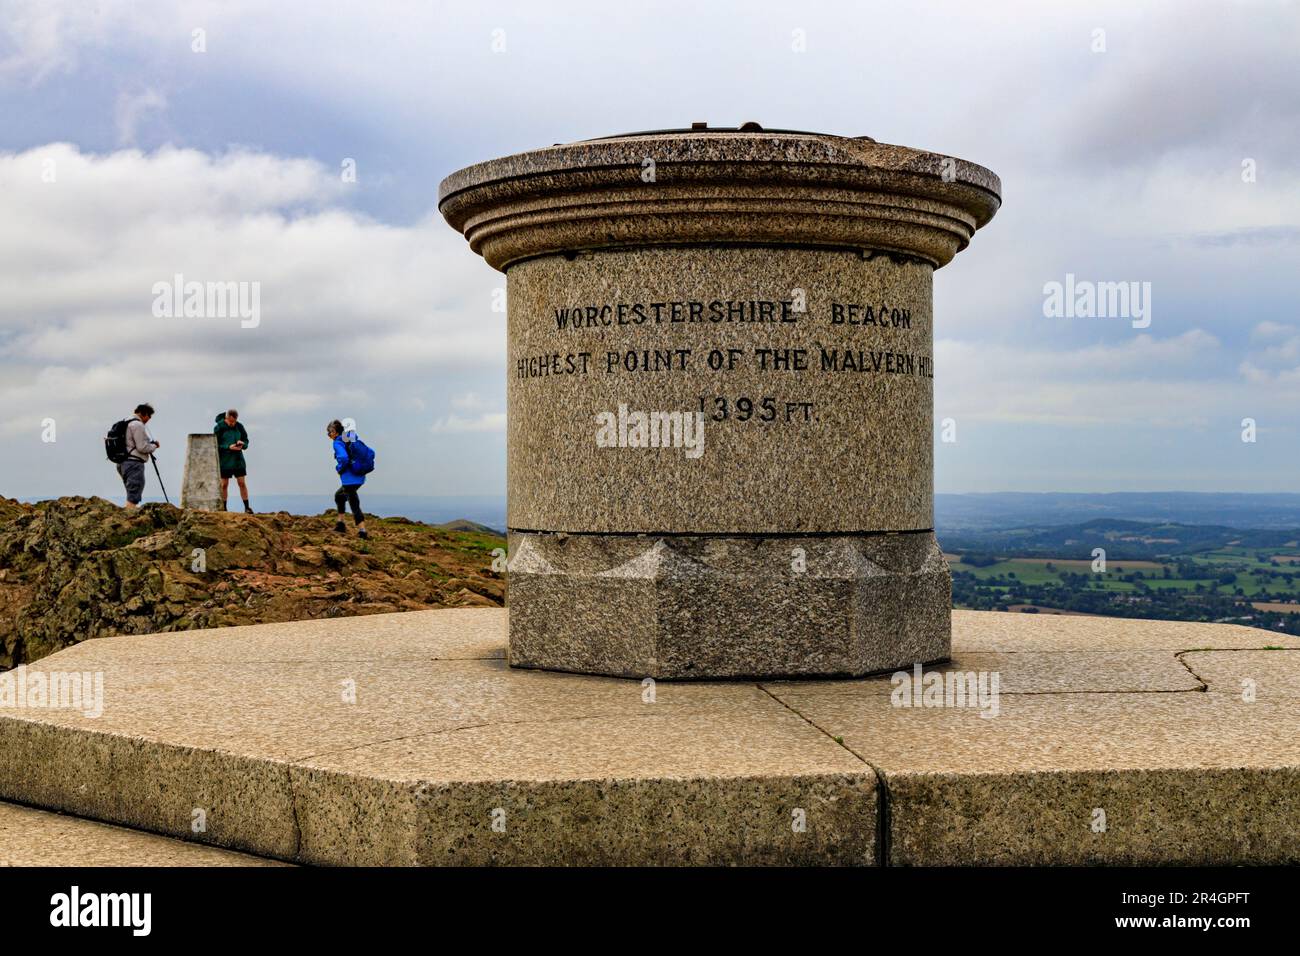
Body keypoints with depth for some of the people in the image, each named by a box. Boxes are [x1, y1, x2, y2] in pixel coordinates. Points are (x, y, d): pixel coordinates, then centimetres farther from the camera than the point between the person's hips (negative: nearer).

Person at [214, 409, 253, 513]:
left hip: (237, 458, 3)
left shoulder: (239, 426, 1)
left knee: (242, 483, 0)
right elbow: (216, 446, -10)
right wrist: (229, 447, -24)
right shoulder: (219, 428, -9)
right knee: (224, 484, 1)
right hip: (225, 460, -3)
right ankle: (223, 509, 10)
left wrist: (242, 444, -17)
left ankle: (247, 508, 3)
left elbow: (246, 441, 7)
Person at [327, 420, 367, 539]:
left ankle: (362, 530, -9)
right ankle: (340, 523, 29)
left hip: (349, 478, -9)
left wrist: (339, 468, -11)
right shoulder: (353, 440, 11)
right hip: (359, 477, 9)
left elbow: (344, 458, -30)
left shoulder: (338, 443, -13)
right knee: (339, 495, 28)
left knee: (354, 504, -4)